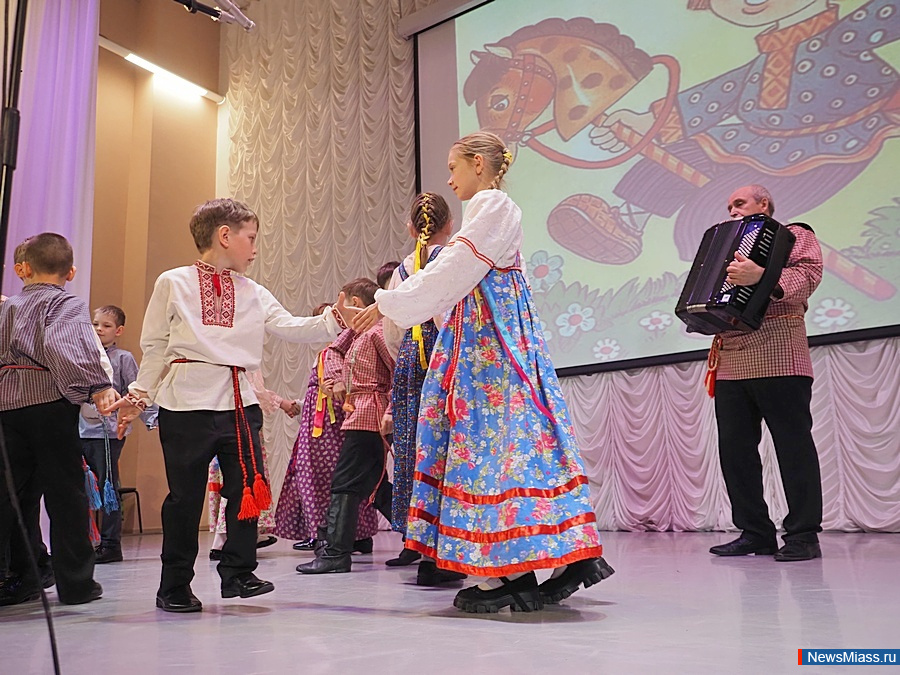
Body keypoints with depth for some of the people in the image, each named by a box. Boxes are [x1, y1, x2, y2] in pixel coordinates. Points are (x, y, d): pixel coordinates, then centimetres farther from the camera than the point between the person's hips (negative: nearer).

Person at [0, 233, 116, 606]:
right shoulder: (68, 304, -3)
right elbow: (65, 347, -21)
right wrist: (98, 386, -25)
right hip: (50, 404, -6)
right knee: (66, 492, 1)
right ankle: (76, 582, 6)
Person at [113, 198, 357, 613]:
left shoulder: (254, 294, 14)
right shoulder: (173, 284, 4)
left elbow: (292, 328, 5)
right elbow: (155, 347, 6)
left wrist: (334, 319, -8)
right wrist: (140, 395, 2)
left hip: (239, 400, 4)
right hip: (186, 402, -4)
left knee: (247, 487, 2)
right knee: (185, 494, 3)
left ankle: (238, 571, 16)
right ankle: (174, 586, 17)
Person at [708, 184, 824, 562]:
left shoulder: (794, 235, 10)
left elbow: (810, 272, -11)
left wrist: (763, 278, -28)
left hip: (777, 356, -7)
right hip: (730, 361, 7)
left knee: (793, 443, -6)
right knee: (734, 448, 1)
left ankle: (803, 535, -1)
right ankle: (755, 533, 8)